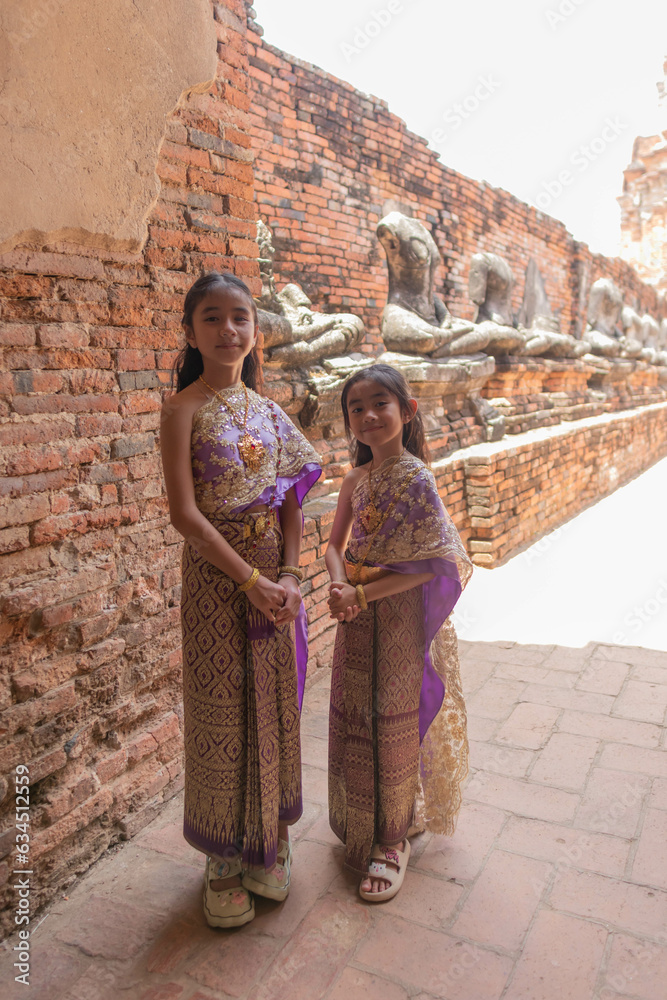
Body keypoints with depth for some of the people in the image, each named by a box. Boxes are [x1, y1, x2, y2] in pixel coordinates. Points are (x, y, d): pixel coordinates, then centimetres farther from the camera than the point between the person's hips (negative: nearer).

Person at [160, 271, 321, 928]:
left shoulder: (268, 411, 7)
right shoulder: (185, 408, -8)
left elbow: (291, 504, 7)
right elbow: (184, 513, -16)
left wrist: (289, 576, -6)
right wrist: (251, 581, -18)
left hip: (272, 576, 5)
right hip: (214, 577, -4)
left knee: (274, 708, 14)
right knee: (220, 715, 8)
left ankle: (269, 840, 36)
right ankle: (223, 860, 29)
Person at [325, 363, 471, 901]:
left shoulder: (416, 479, -15)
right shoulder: (356, 480, 4)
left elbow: (431, 564, -18)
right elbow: (336, 544, 8)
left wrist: (362, 594, -20)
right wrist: (340, 584, -13)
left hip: (401, 616, -6)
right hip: (358, 616, 6)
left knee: (394, 726, 7)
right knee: (355, 721, 16)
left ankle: (393, 838, 28)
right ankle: (361, 826, 39)